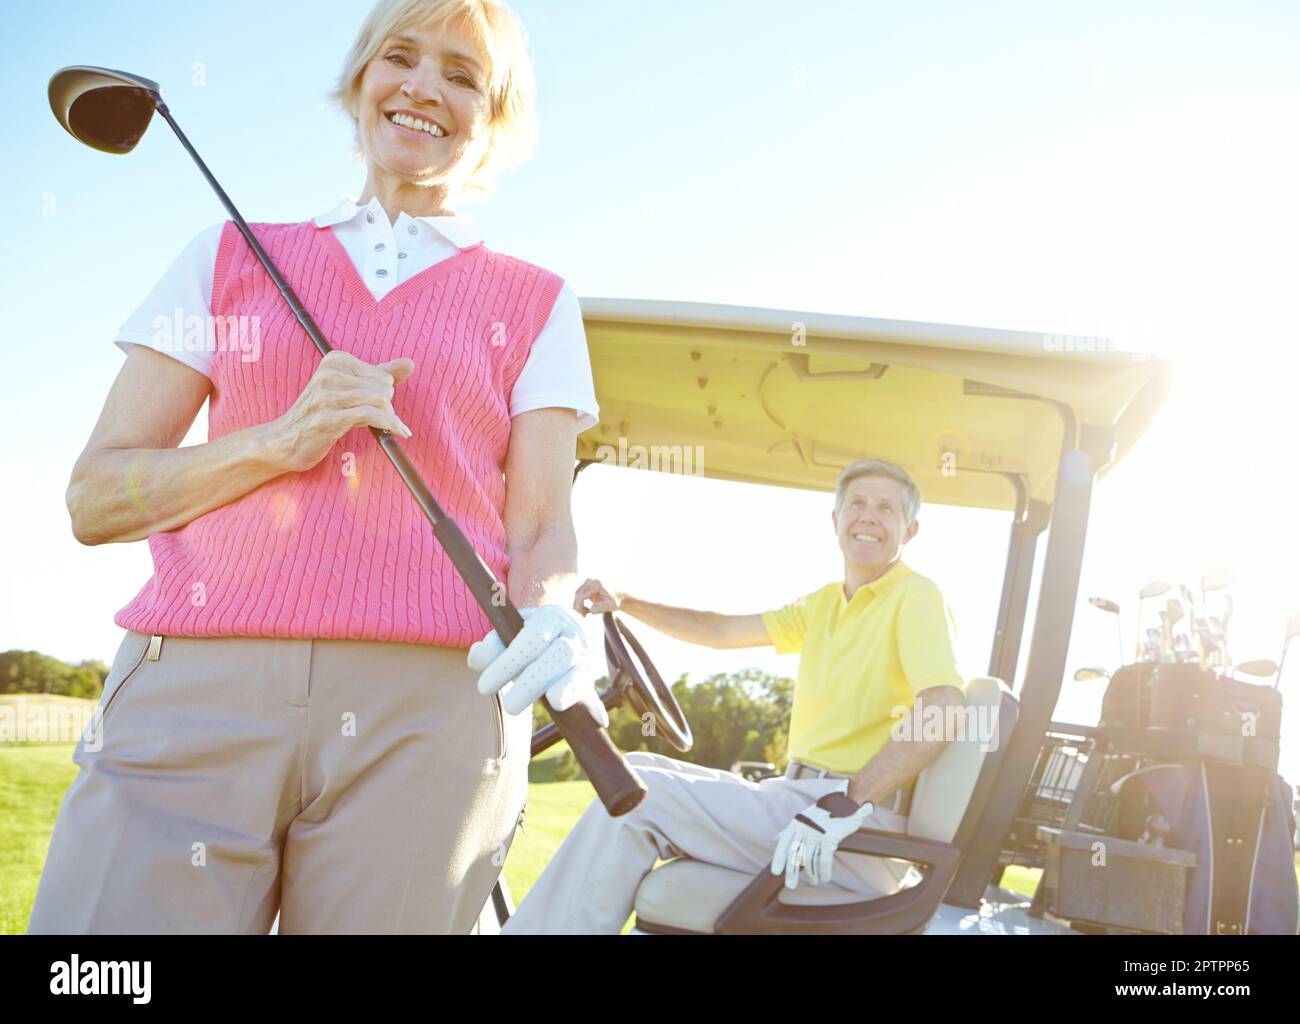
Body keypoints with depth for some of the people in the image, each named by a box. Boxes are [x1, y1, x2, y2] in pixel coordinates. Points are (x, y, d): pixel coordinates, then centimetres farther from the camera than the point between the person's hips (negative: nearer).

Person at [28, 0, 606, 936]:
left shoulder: (534, 303, 15)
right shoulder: (230, 257, 16)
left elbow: (542, 527, 7)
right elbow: (95, 499, 10)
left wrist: (552, 623, -17)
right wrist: (284, 441, -7)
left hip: (429, 715, 0)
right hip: (191, 692, 1)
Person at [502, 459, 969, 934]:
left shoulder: (915, 597, -7)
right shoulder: (824, 604, 19)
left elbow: (944, 707, -23)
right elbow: (722, 631, 23)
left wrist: (846, 804, -31)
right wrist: (624, 604, 14)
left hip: (862, 825, -9)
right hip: (798, 797, 9)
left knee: (640, 794, -17)